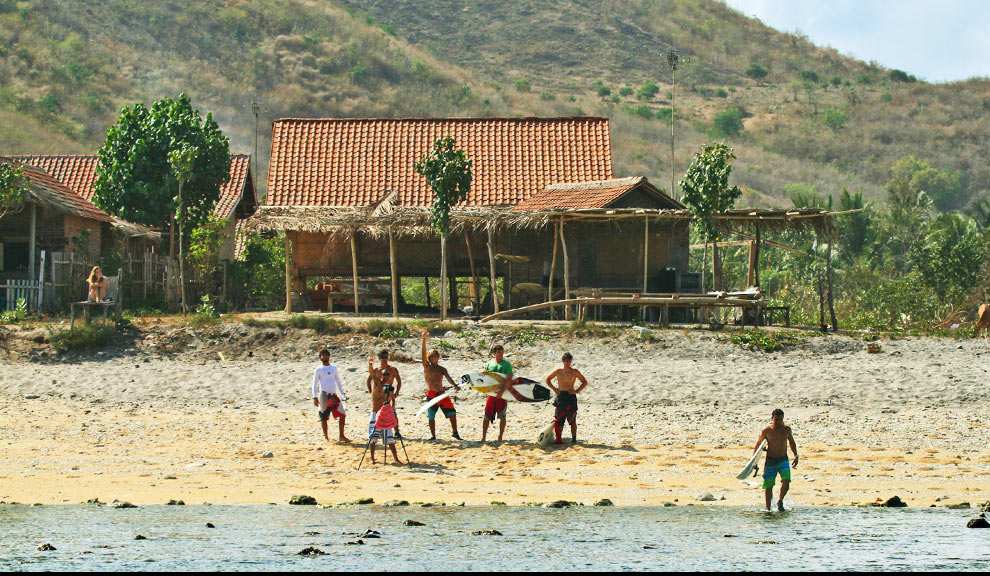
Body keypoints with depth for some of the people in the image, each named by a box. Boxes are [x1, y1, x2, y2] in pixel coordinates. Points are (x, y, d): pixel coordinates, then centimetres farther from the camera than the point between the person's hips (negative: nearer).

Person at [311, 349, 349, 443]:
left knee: (342, 415, -2)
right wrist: (315, 397, -10)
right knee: (324, 417, -2)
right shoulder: (318, 370, 1)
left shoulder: (334, 368, 14)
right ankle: (326, 437, 8)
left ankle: (341, 436, 6)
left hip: (334, 395, 4)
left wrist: (343, 394, 16)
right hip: (324, 395, -4)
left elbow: (338, 382, 21)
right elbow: (315, 384, -1)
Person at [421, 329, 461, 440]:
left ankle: (455, 432, 9)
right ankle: (433, 435, 13)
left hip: (442, 393, 2)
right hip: (431, 394, -2)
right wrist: (424, 339, -19)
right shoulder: (427, 367, 4)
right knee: (431, 416, 1)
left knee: (452, 412, -3)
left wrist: (455, 385, -25)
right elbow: (424, 353, -8)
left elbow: (448, 378, -4)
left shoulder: (442, 369, 11)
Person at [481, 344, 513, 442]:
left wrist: (502, 391, -20)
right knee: (487, 416, 0)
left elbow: (509, 380, -11)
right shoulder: (489, 364, 10)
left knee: (502, 416, 1)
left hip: (502, 394, -3)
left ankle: (500, 437, 10)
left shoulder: (506, 364, -2)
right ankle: (483, 437, 6)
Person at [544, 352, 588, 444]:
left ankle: (574, 438, 5)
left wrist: (577, 391, -6)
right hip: (560, 396, 2)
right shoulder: (558, 371, 7)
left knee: (572, 420, 0)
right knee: (559, 420, 2)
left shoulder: (574, 372, 0)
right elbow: (547, 380, 19)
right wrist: (554, 389, 6)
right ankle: (558, 438, 7)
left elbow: (585, 382, 6)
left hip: (570, 396, -2)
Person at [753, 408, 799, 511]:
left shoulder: (787, 429, 0)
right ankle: (768, 508, 14)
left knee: (786, 481, -18)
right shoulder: (766, 431, -8)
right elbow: (758, 444, 5)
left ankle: (780, 501, 5)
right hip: (770, 460, -2)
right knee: (769, 486, -1)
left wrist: (796, 455, 9)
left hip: (783, 460, 2)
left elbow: (792, 442, 18)